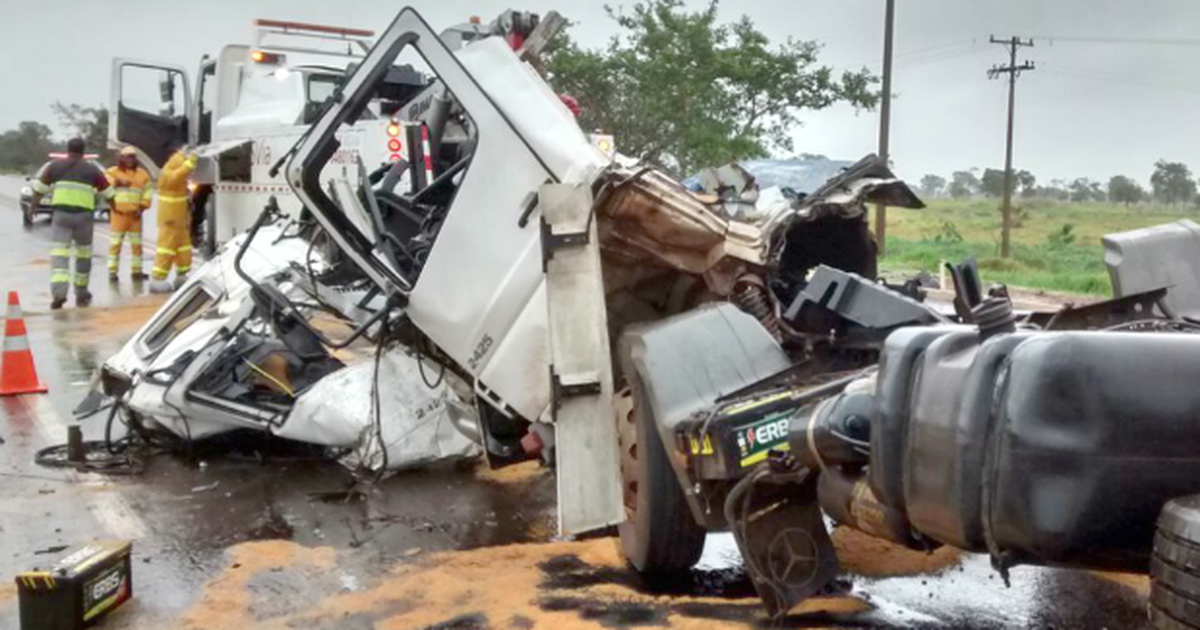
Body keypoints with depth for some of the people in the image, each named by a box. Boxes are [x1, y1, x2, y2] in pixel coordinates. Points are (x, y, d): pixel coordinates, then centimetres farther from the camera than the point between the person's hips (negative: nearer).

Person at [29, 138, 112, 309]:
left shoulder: (54, 166, 10)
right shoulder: (92, 168, 9)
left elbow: (39, 189, 10)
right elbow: (107, 192, 16)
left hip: (60, 213, 0)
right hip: (83, 215, 0)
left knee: (59, 252, -6)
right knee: (84, 252, 15)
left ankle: (59, 292, -24)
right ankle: (81, 293, 23)